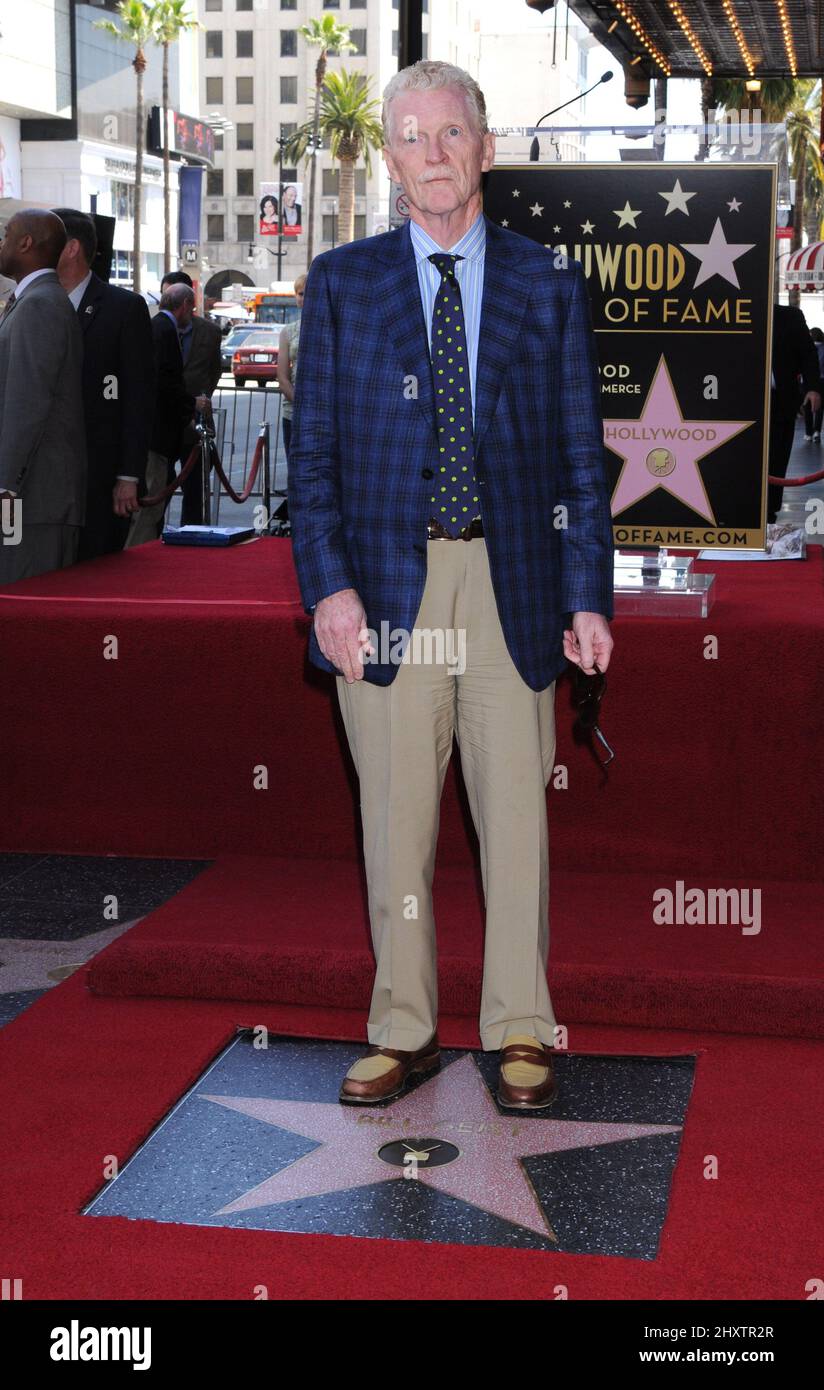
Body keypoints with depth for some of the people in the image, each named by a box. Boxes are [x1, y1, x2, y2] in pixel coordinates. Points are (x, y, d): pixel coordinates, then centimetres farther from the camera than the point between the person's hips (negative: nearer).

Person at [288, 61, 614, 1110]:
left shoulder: (549, 286, 7)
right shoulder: (341, 282, 7)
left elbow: (583, 453, 6)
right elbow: (311, 450, 4)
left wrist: (588, 597, -1)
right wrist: (327, 587, -7)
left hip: (514, 582, 0)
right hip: (387, 584, 0)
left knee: (516, 816, 5)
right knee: (395, 819, 6)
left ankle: (520, 1032, 19)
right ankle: (402, 1031, 20)